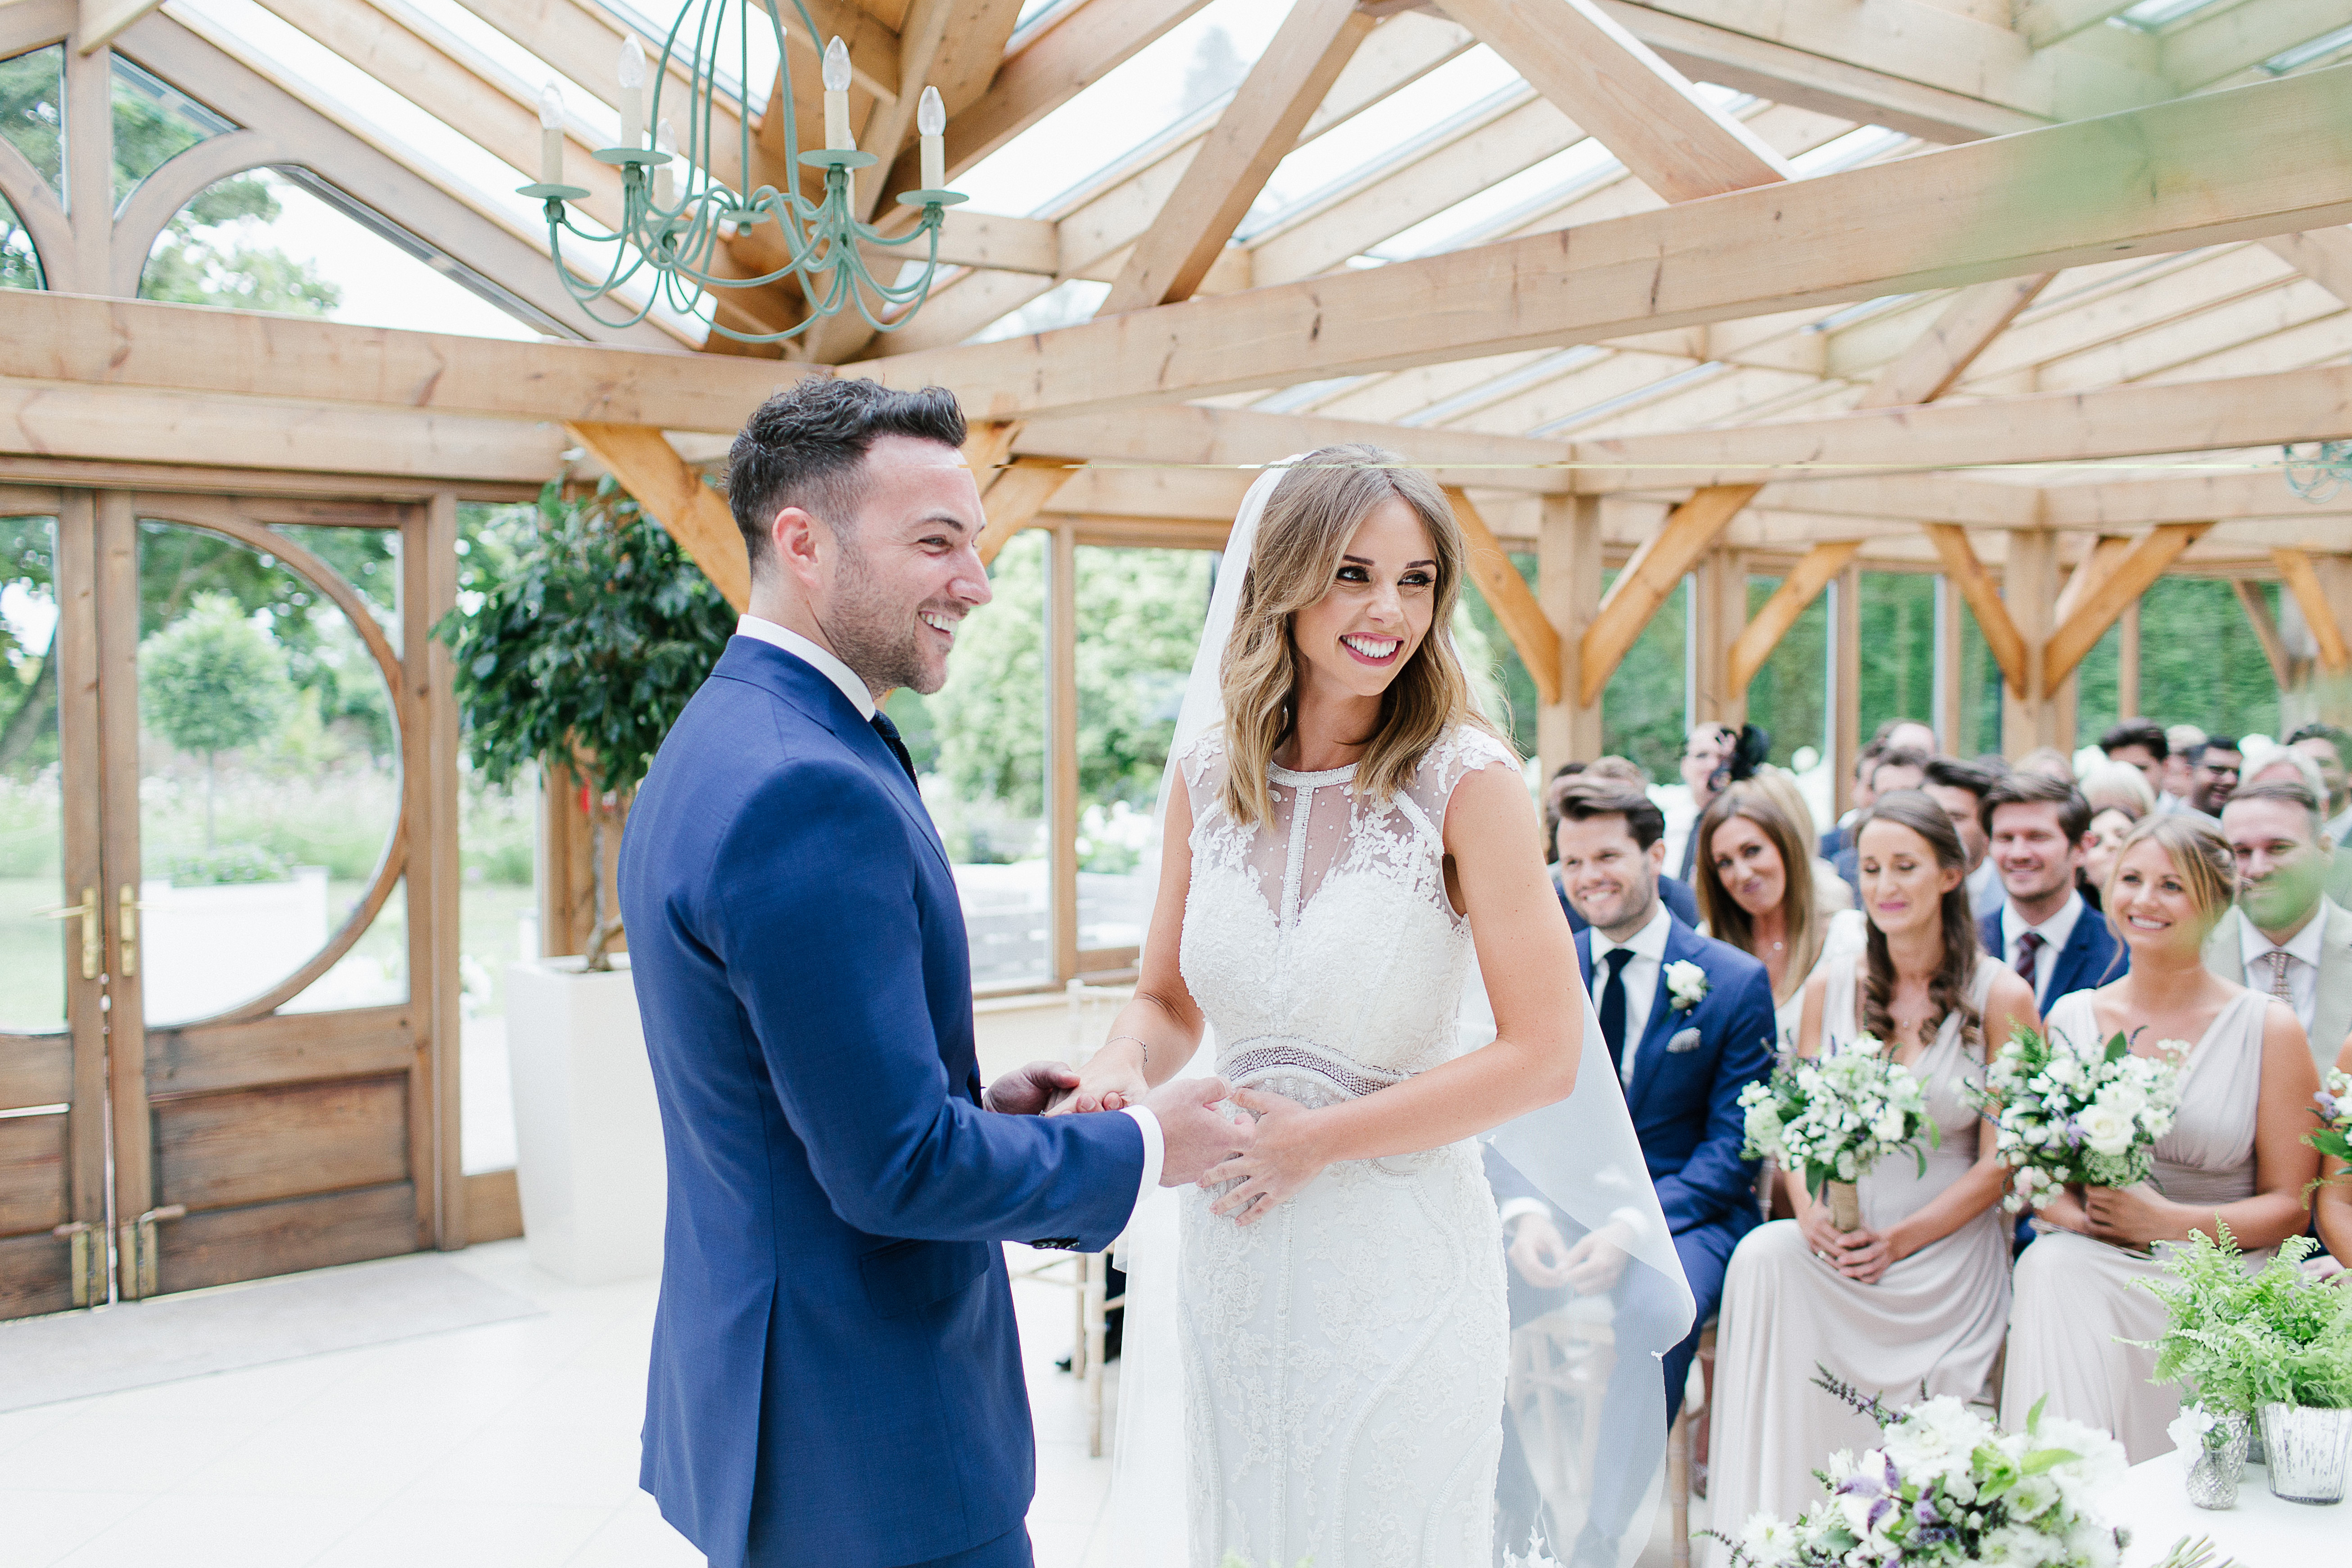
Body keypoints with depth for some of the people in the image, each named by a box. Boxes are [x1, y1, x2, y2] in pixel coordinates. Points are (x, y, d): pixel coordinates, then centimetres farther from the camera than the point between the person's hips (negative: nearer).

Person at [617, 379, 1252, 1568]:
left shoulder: (717, 743, 7)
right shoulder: (809, 792, -25)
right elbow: (896, 1170, -24)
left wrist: (976, 1105, 7)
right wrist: (1143, 1149, -12)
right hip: (867, 1446, -10)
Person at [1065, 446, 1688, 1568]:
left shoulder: (1464, 780, -14)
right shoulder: (1207, 773, -1)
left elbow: (1543, 1055, -14)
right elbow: (1166, 1002, 8)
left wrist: (1318, 1139, -15)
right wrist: (1120, 1074, -14)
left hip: (1402, 1263, -4)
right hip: (1232, 1255, 4)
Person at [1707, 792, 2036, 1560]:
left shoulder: (2001, 997, -1)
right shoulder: (1829, 986, 9)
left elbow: (2000, 1162, -2)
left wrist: (1900, 1239, -13)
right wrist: (1812, 1214, -10)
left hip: (1947, 1248, -3)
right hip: (1837, 1240, 3)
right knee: (1764, 1257, -31)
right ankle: (1762, 1537, -21)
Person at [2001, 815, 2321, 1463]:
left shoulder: (2268, 1028, 1)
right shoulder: (2070, 1017, 10)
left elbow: (2290, 1207, 2)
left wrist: (2169, 1222, -14)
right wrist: (2069, 1210, -9)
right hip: (2088, 1270, 3)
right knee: (2050, 1267, -32)